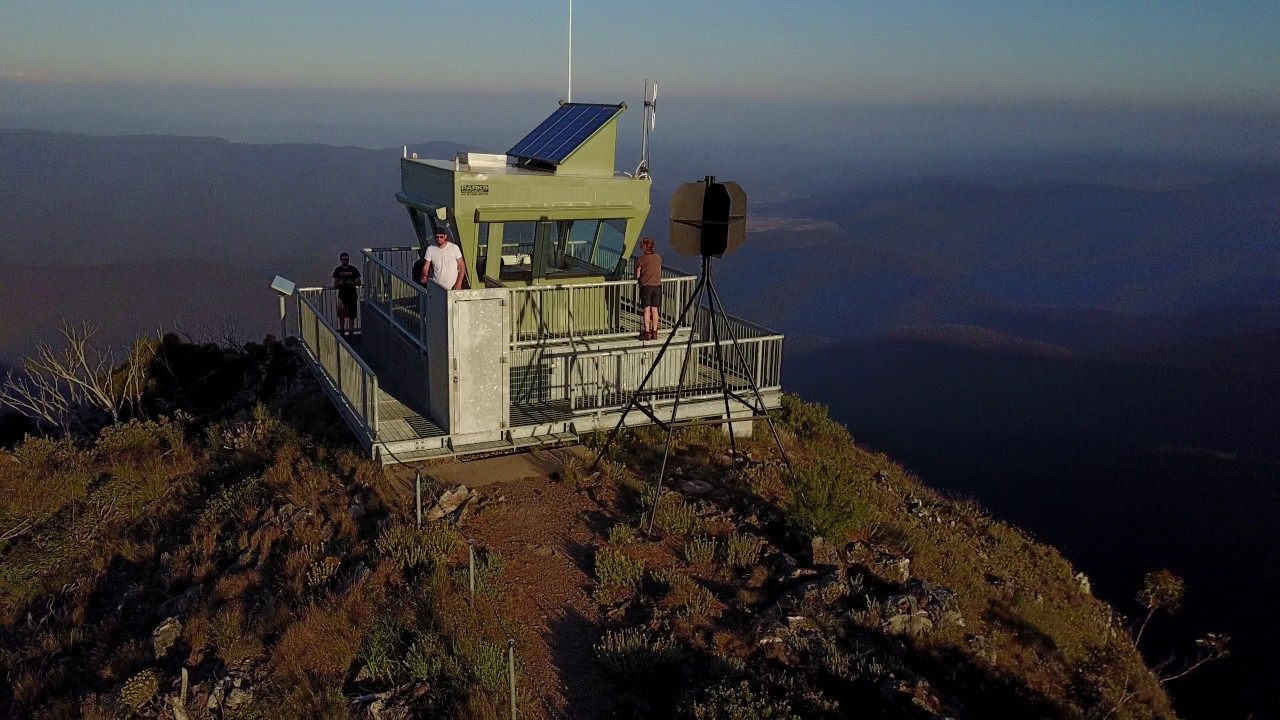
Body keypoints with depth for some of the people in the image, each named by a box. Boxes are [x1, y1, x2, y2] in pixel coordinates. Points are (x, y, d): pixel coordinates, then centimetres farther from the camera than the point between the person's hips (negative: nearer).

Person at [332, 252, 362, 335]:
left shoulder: (353, 269, 0)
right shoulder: (337, 270, 4)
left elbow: (359, 283, 2)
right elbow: (335, 285, 7)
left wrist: (352, 283, -18)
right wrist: (339, 283, -16)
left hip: (352, 295, -1)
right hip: (342, 295, 1)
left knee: (351, 315, 1)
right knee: (341, 315, 2)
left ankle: (350, 332, 9)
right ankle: (342, 332, 12)